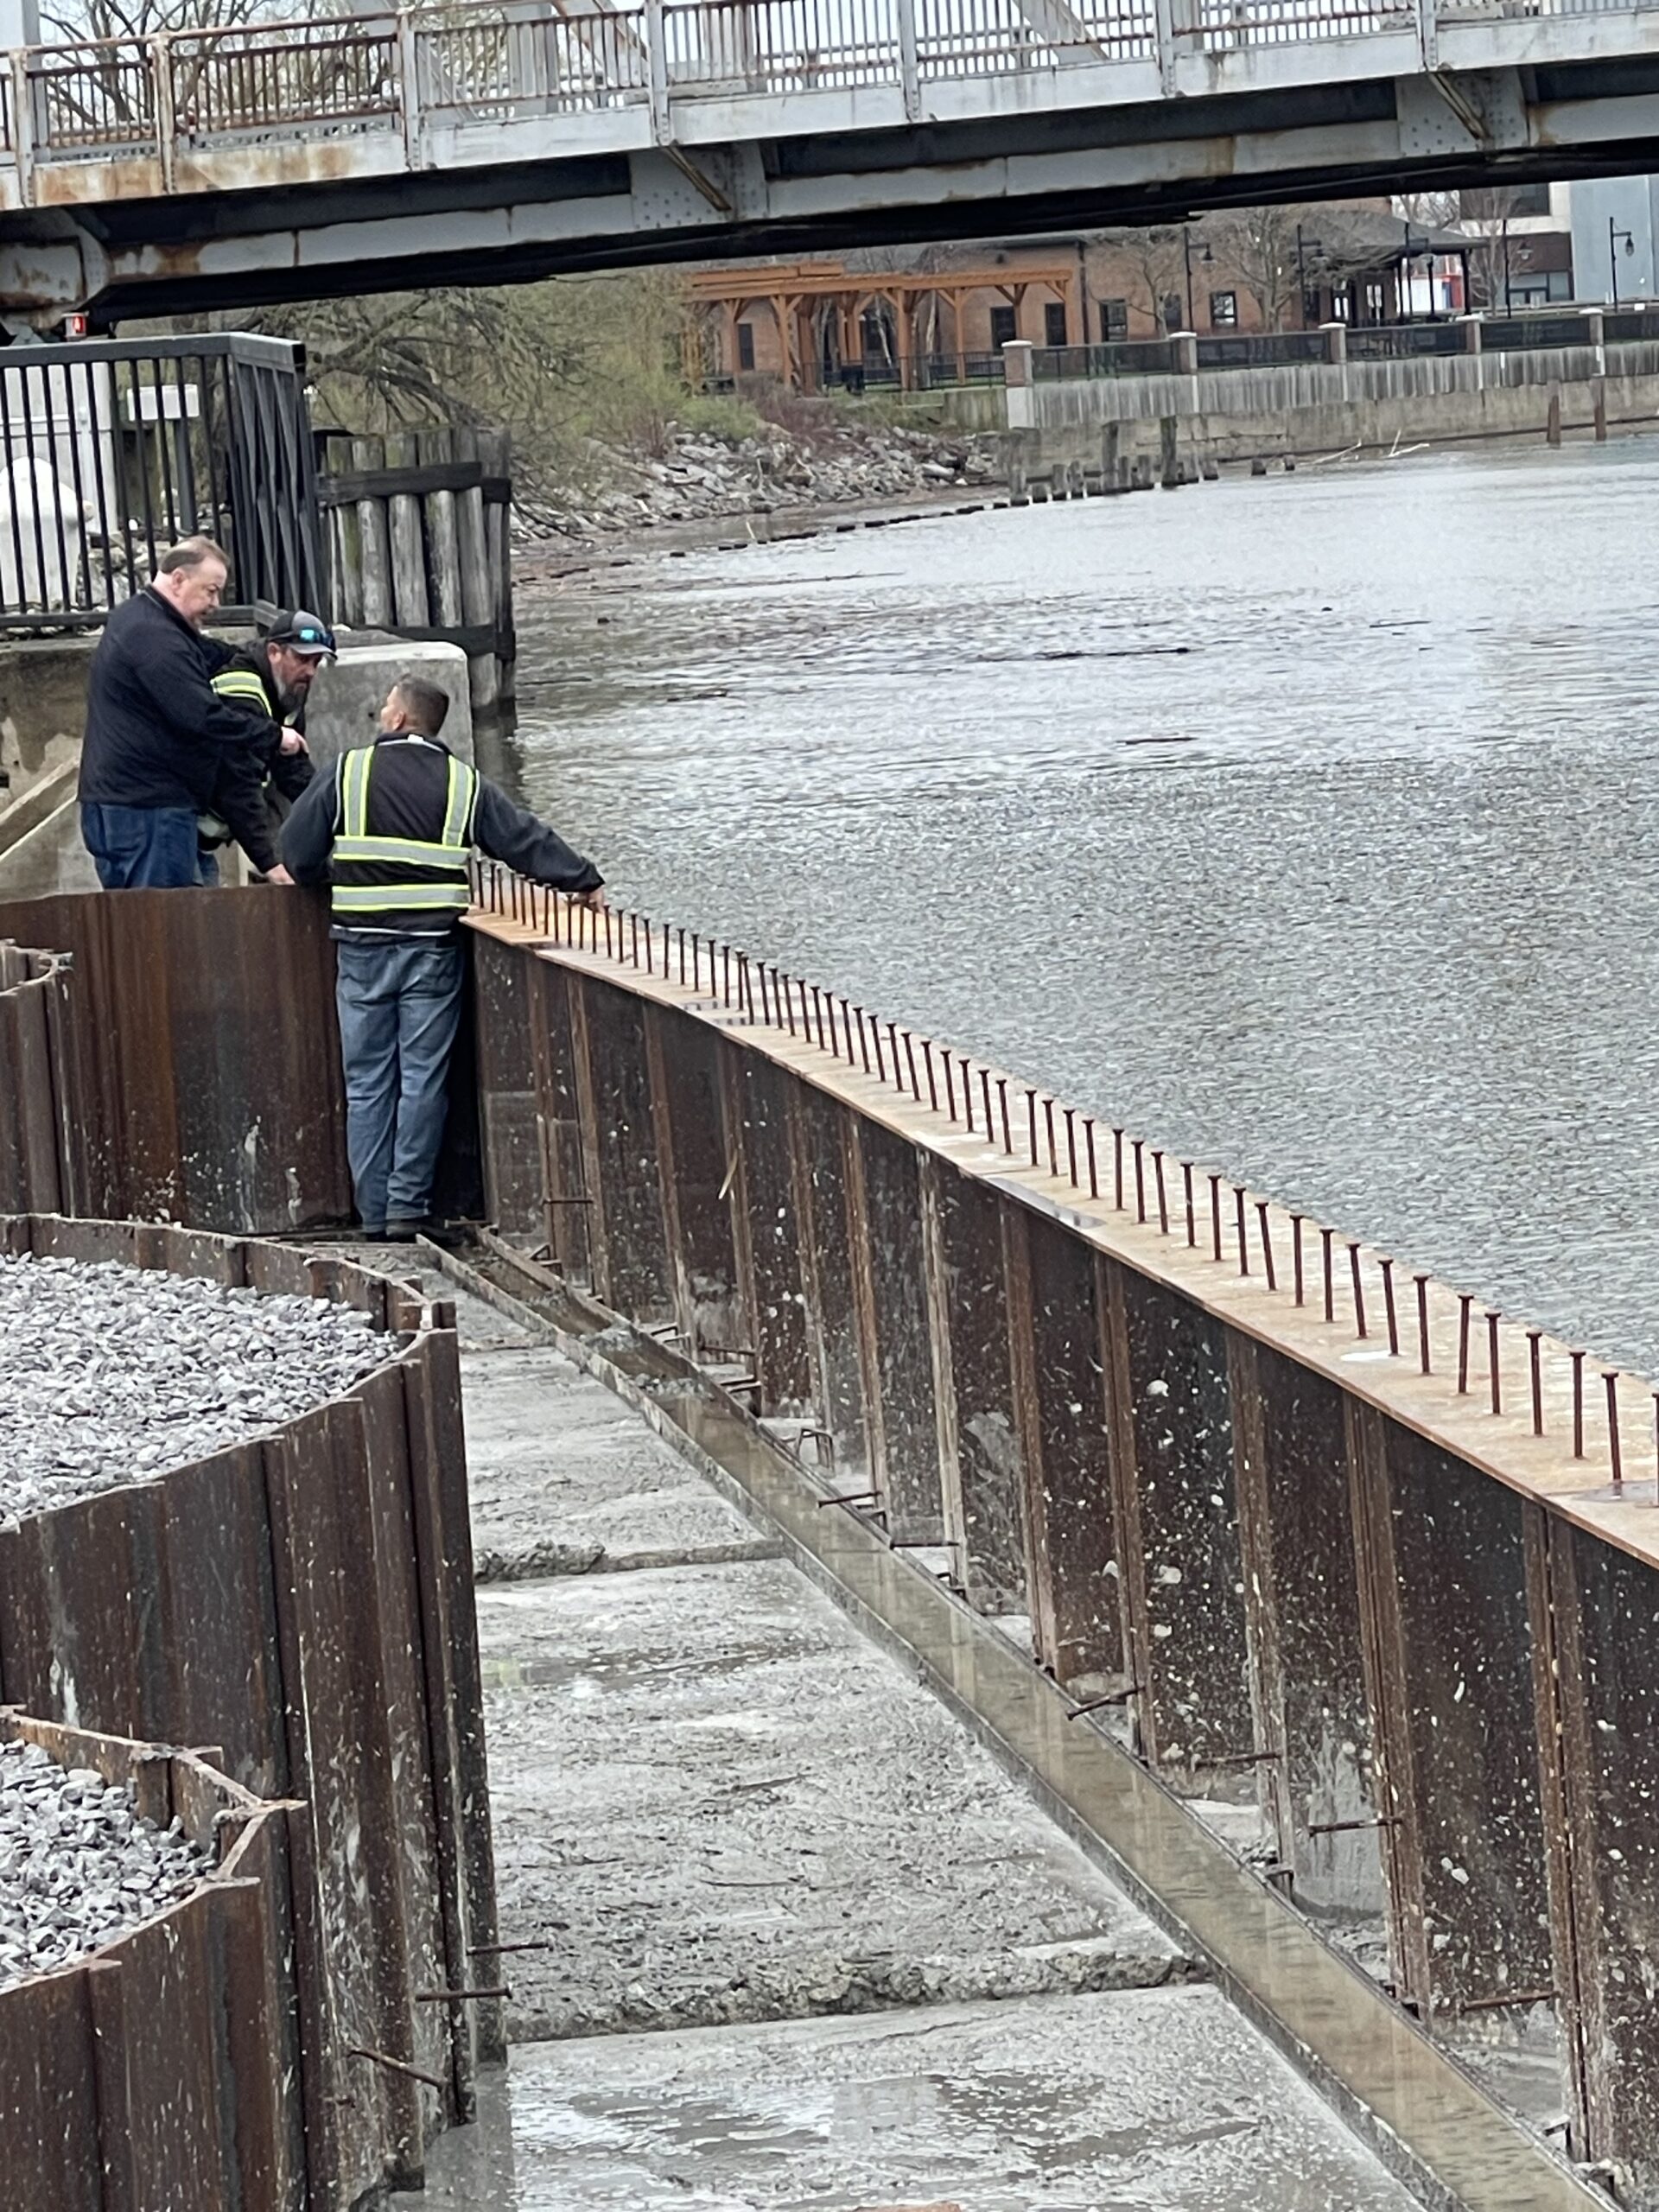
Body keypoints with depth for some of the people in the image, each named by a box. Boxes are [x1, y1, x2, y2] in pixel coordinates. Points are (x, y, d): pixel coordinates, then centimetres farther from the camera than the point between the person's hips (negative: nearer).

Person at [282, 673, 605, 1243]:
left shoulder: (349, 774, 0)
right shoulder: (463, 784, 3)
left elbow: (298, 849, 3)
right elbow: (525, 840, 4)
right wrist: (584, 881, 12)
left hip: (362, 947, 0)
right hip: (432, 949, 0)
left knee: (367, 1082, 6)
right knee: (422, 1078, 3)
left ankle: (374, 1212, 8)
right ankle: (408, 1206, 0)